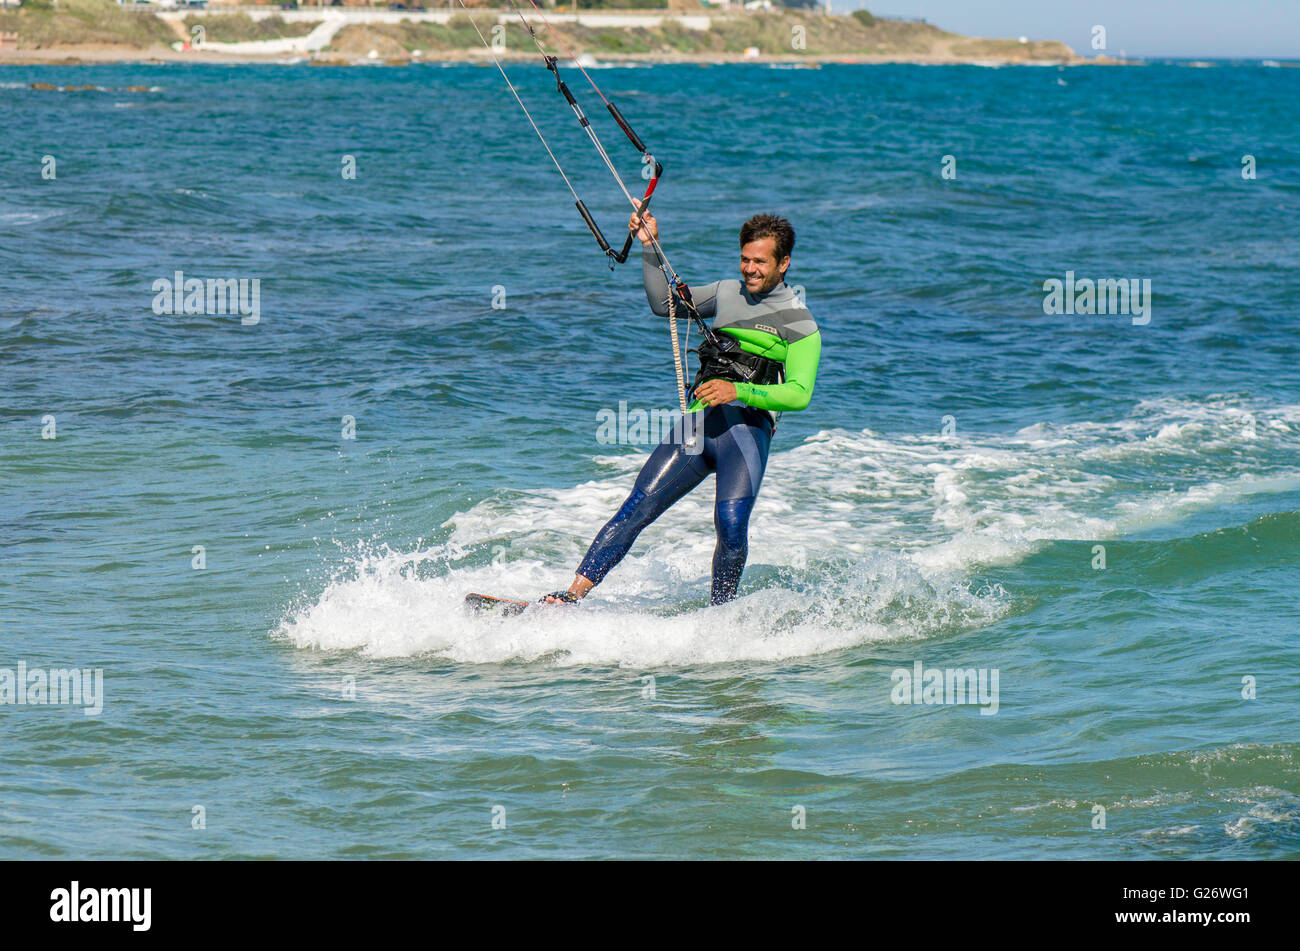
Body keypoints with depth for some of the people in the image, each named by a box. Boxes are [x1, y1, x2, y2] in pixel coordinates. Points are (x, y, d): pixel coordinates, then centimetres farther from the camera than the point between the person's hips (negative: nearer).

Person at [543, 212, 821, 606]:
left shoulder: (799, 322, 2)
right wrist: (650, 247, 15)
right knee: (638, 507, -7)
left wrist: (739, 390, -21)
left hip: (746, 429, -4)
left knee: (731, 526, -23)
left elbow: (799, 393, -9)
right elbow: (664, 303, 26)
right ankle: (573, 594, -11)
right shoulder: (727, 293, 20)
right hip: (698, 422, 4)